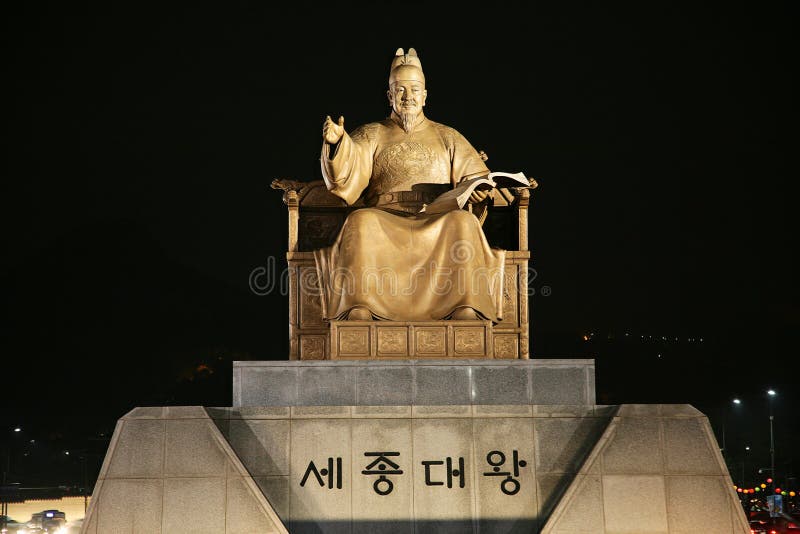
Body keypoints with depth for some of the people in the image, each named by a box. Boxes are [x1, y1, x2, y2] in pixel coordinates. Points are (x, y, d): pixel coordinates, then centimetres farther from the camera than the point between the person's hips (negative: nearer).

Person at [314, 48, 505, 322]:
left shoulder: (446, 137, 24)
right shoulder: (371, 135, 20)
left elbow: (477, 175, 20)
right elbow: (347, 176, 2)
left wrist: (476, 187, -6)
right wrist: (336, 142, -19)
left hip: (438, 223, 1)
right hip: (385, 220, -1)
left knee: (464, 222, -33)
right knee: (360, 222, -35)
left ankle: (465, 307, -43)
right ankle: (357, 306, -44)